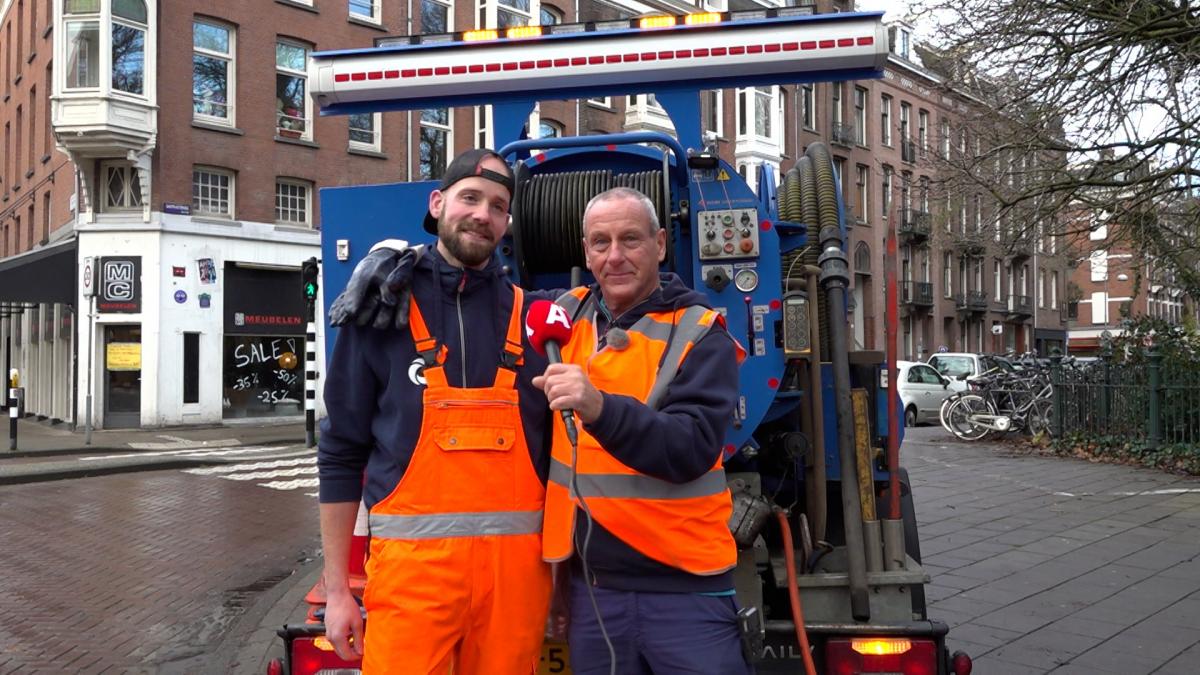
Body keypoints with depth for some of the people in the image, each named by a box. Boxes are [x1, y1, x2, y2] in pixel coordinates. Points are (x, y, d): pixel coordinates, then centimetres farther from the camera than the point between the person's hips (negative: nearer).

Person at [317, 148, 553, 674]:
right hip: (412, 559, -2)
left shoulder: (532, 318, 8)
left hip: (517, 561, 2)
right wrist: (337, 587, 2)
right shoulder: (383, 309, 3)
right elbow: (342, 451, 3)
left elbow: (555, 451, 11)